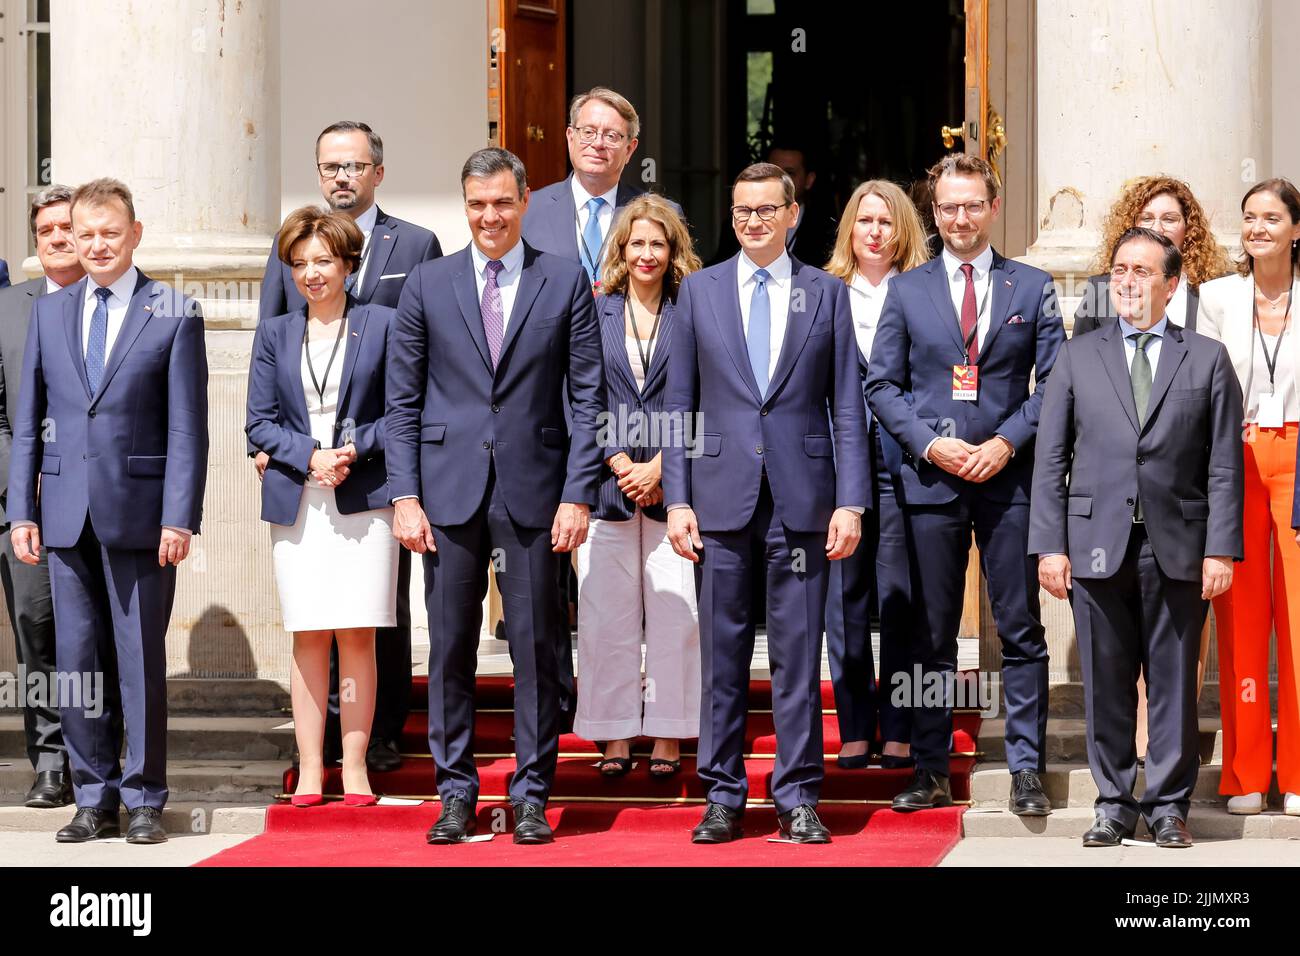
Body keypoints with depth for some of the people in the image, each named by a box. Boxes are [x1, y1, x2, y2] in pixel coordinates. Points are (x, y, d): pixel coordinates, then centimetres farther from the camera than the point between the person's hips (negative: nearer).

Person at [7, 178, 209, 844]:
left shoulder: (174, 315, 0)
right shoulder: (48, 312, 11)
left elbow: (188, 427, -3)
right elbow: (28, 421, 13)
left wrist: (179, 518, -10)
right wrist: (21, 510, 6)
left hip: (139, 512, -3)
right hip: (67, 514, 4)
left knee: (141, 659, 2)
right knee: (76, 659, 6)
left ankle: (144, 801, 10)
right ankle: (94, 800, 14)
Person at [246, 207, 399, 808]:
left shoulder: (381, 325, 4)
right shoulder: (274, 334, 12)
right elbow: (260, 422, 8)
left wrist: (356, 448, -12)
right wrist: (309, 457, -8)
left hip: (363, 497, -2)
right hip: (296, 503, 2)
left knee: (356, 636, -4)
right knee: (307, 639, 1)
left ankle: (354, 768, 2)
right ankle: (309, 771, 3)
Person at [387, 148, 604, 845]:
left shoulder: (565, 283, 4)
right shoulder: (428, 285, 7)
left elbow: (586, 398, 3)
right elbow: (403, 401, 7)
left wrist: (578, 495, -5)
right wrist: (404, 495, -2)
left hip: (532, 492, -1)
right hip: (449, 491, 1)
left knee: (536, 646, 1)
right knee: (450, 647, 4)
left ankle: (531, 796, 9)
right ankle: (455, 793, 13)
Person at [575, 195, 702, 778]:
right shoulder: (594, 313, 9)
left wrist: (659, 466, -10)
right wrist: (618, 463, -7)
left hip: (672, 482, -1)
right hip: (608, 481, 1)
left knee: (674, 613, -2)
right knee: (607, 614, 1)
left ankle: (668, 739, 5)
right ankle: (615, 738, 8)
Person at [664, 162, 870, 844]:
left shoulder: (826, 294, 6)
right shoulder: (699, 291, 8)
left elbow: (847, 407, 5)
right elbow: (678, 404, 8)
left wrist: (851, 502, -3)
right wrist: (677, 499, 1)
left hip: (801, 498, -1)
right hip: (722, 498, 1)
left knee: (798, 658, 1)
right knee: (722, 655, 5)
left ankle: (797, 800, 8)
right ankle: (723, 798, 12)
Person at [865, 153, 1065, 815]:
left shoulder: (1031, 287, 6)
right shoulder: (906, 291, 8)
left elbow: (1054, 382, 3)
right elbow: (881, 384, 6)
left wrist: (1006, 443, -10)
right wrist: (929, 444, -8)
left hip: (1010, 478, -1)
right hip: (930, 480, 1)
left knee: (1020, 630, 1)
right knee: (931, 635, 5)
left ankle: (1025, 771, 6)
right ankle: (931, 772, 11)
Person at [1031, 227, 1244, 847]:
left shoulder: (1207, 360, 8)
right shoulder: (1078, 358, 10)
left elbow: (1225, 465, 3)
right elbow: (1050, 460, 7)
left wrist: (1221, 549, -5)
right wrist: (1049, 545, -1)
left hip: (1178, 548, -1)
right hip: (1097, 545, 1)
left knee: (1174, 682, 3)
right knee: (1106, 682, 4)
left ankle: (1168, 806, 13)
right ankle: (1115, 804, 14)